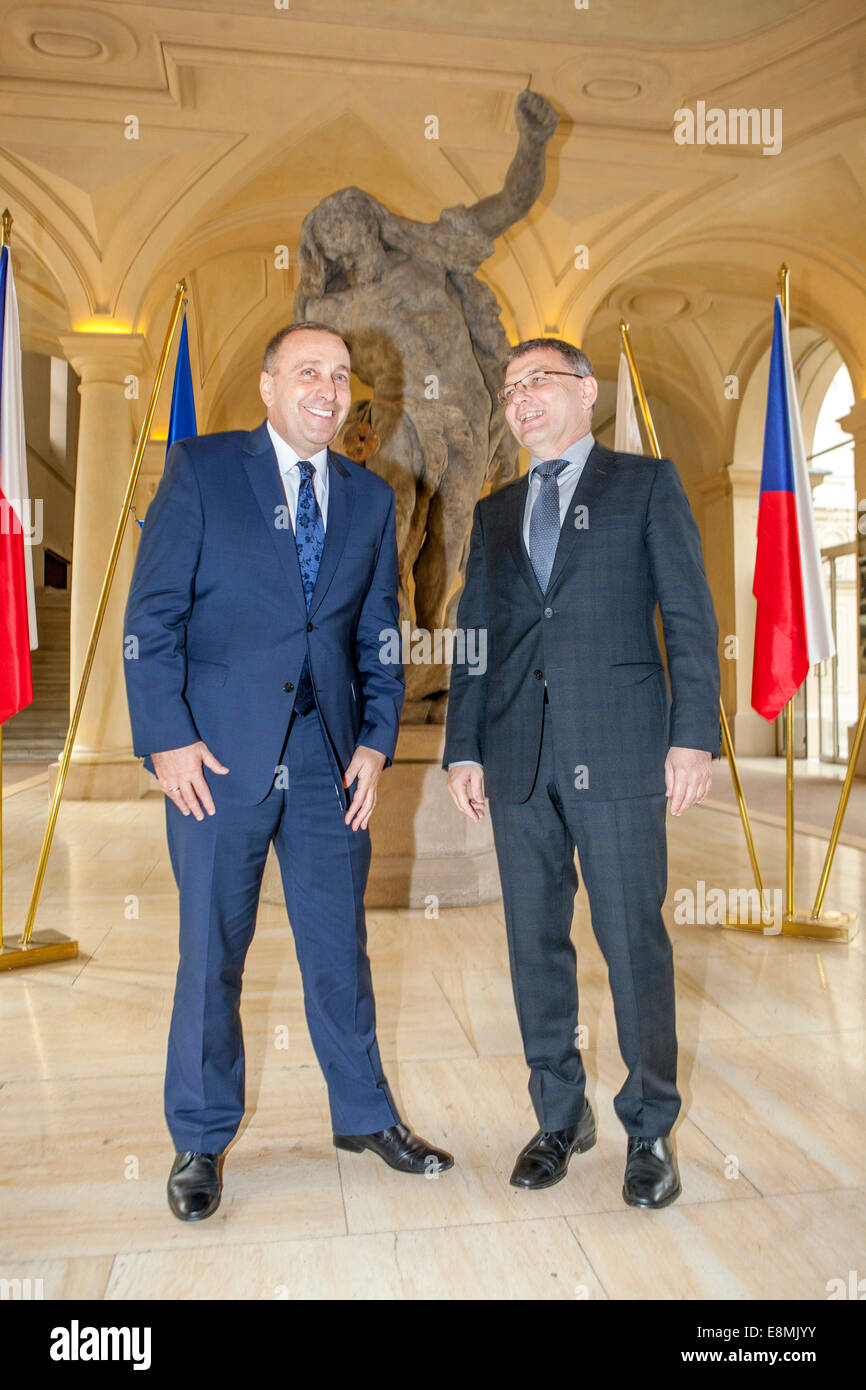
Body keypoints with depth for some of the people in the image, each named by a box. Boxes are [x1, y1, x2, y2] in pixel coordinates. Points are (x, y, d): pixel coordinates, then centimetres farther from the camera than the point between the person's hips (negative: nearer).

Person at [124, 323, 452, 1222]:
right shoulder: (200, 470, 1)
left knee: (340, 945, 12)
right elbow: (152, 616, -3)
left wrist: (376, 741, 1)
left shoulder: (370, 498, 12)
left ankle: (364, 1115, 33)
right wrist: (167, 738, -11)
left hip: (330, 759, 3)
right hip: (219, 753, -3)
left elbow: (378, 635, 12)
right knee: (212, 952, 8)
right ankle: (200, 1141, 29)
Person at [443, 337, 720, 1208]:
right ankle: (560, 1115, 27)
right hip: (518, 759, 4)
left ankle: (649, 1129, 20)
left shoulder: (645, 484, 8)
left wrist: (693, 735, -8)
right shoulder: (495, 513, 19)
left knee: (633, 940, 1)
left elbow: (689, 618, 1)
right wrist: (463, 748, 7)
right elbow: (473, 637, 15)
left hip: (618, 752, -4)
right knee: (535, 943, 9)